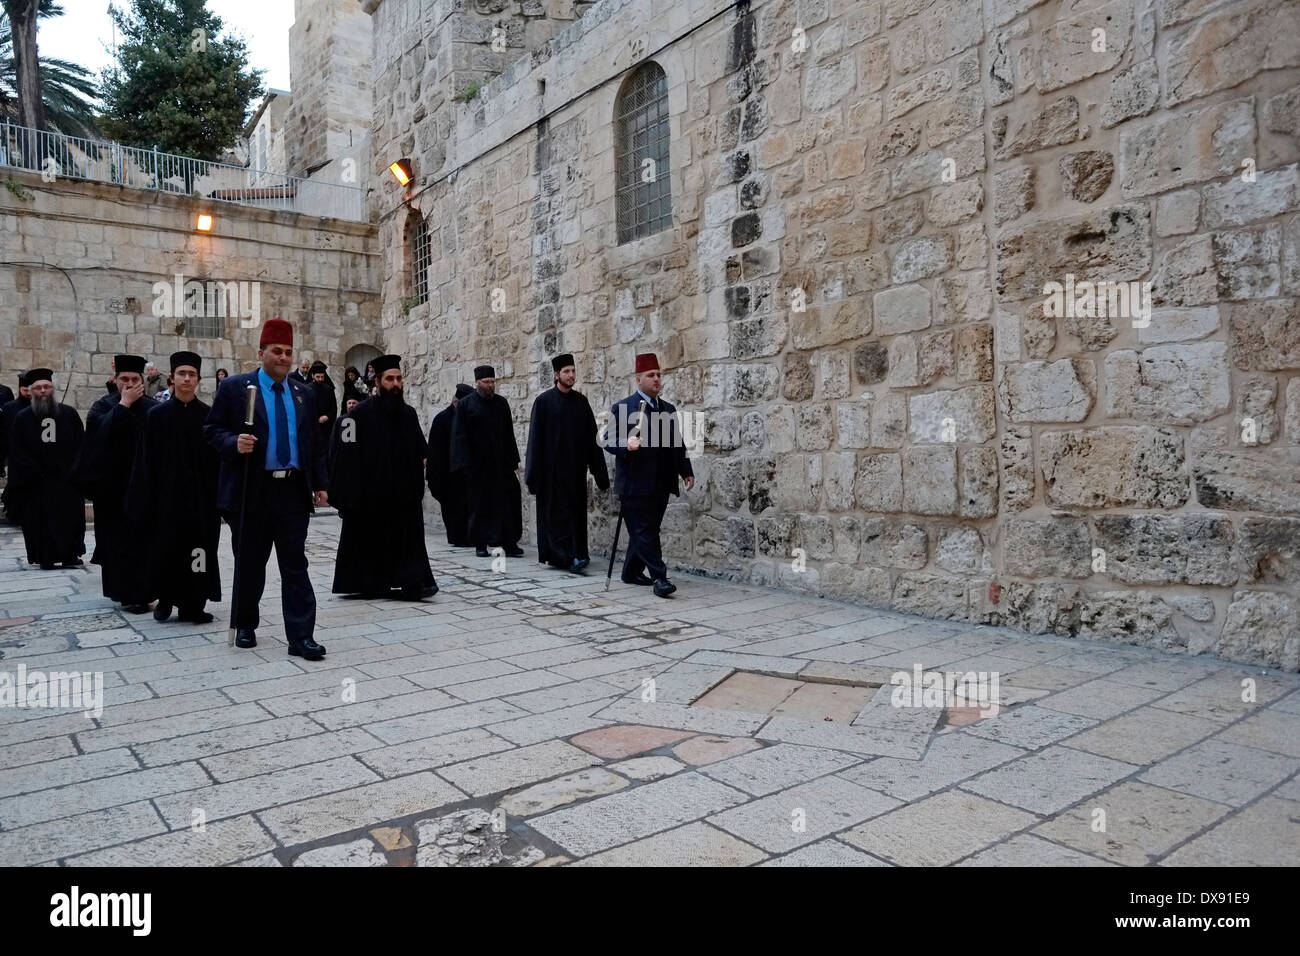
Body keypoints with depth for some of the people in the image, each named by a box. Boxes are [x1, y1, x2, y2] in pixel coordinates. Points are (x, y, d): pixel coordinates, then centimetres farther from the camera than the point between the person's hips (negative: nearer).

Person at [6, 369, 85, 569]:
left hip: (67, 480, 0)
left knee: (70, 518, 3)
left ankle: (71, 555, 11)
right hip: (36, 483, 0)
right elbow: (16, 451, 0)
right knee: (40, 520, 2)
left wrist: (72, 471, -9)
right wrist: (35, 472, -10)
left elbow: (81, 444, 1)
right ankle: (46, 558, 9)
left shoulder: (69, 414, 4)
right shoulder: (22, 418, 4)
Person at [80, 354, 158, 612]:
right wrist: (124, 404, -14)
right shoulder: (103, 406, 4)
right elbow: (103, 430, -17)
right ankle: (127, 591, 7)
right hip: (113, 483, 0)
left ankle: (142, 590, 11)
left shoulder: (152, 408, 4)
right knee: (119, 538, 2)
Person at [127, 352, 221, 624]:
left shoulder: (208, 414, 3)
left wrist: (217, 494, -3)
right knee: (166, 548, 5)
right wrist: (148, 497, -6)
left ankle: (192, 604, 9)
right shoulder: (157, 414, 1)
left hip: (200, 493, 0)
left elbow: (217, 458, 3)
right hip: (167, 492, 0)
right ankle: (165, 598, 24)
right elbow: (147, 460, 0)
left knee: (198, 548, 0)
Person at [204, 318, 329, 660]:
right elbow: (212, 430, 0)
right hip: (251, 490, -2)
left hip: (294, 490, 2)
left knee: (295, 564, 0)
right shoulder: (234, 387, 1)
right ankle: (245, 626, 28)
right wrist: (234, 442, -20)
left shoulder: (305, 393, 11)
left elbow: (314, 443, 14)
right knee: (250, 563, 10)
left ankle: (301, 636, 0)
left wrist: (319, 484, 10)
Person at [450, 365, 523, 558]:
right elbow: (460, 436, -4)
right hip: (477, 464, -3)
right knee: (479, 504, 3)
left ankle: (510, 542, 0)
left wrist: (513, 460, 5)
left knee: (507, 501, -3)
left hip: (501, 462, 3)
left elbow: (509, 434, 12)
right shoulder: (466, 404, 0)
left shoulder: (501, 403, 10)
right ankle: (480, 544, 13)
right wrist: (465, 463, -12)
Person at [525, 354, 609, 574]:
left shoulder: (581, 401, 8)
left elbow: (591, 436, 9)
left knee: (575, 512, 6)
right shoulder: (544, 401, -3)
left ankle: (556, 557, 15)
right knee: (557, 513, -7)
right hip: (552, 468, -4)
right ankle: (569, 557, -9)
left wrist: (599, 470, 4)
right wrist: (534, 473, -9)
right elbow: (535, 438, -4)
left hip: (575, 468, 4)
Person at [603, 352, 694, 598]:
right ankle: (659, 578, -5)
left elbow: (678, 444, 19)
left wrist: (686, 471, 12)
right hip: (635, 484, -6)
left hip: (661, 485, 6)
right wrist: (626, 445, -27)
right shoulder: (622, 408, -2)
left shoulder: (668, 410, 16)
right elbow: (609, 440, -7)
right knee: (644, 532, -6)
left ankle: (632, 572, 25)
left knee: (643, 531, 12)